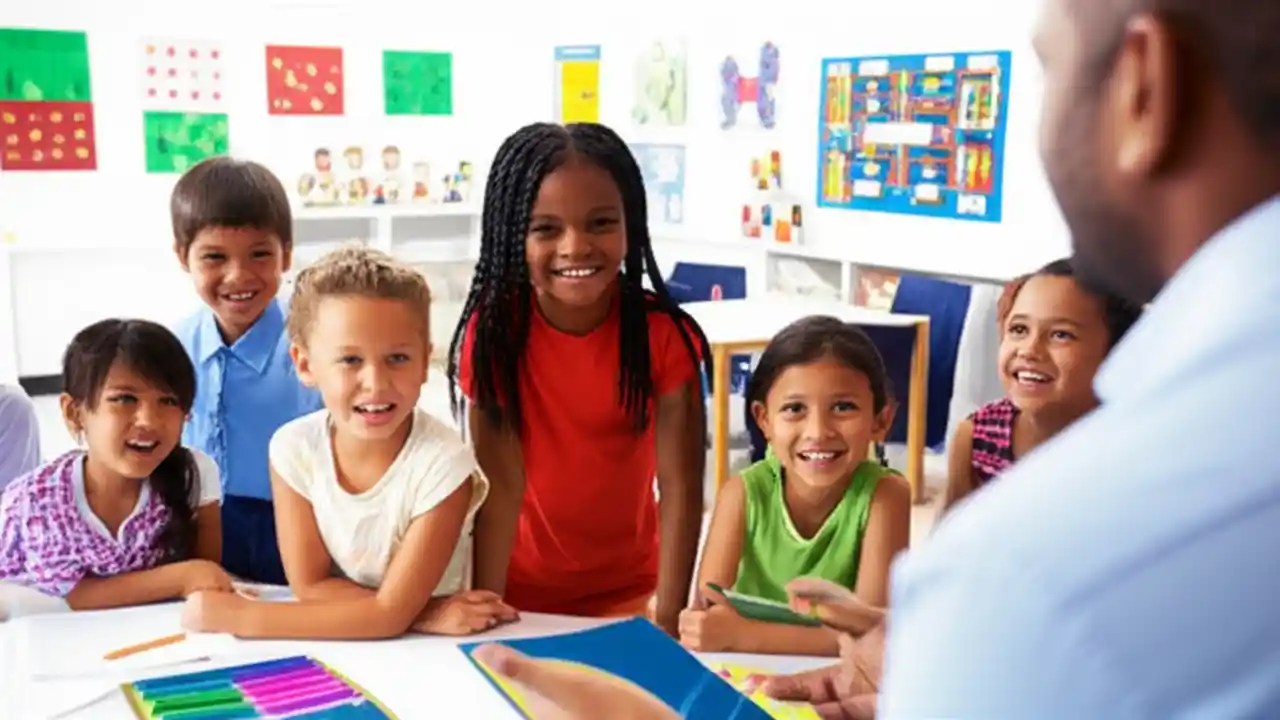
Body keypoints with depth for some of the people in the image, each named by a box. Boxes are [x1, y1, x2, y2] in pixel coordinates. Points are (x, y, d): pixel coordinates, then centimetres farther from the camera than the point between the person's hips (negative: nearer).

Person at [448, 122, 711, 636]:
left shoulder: (663, 333, -18)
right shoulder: (492, 328, -18)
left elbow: (680, 482, -19)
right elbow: (500, 483, -18)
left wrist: (668, 615, -23)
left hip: (628, 590, 0)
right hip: (521, 588, 0)